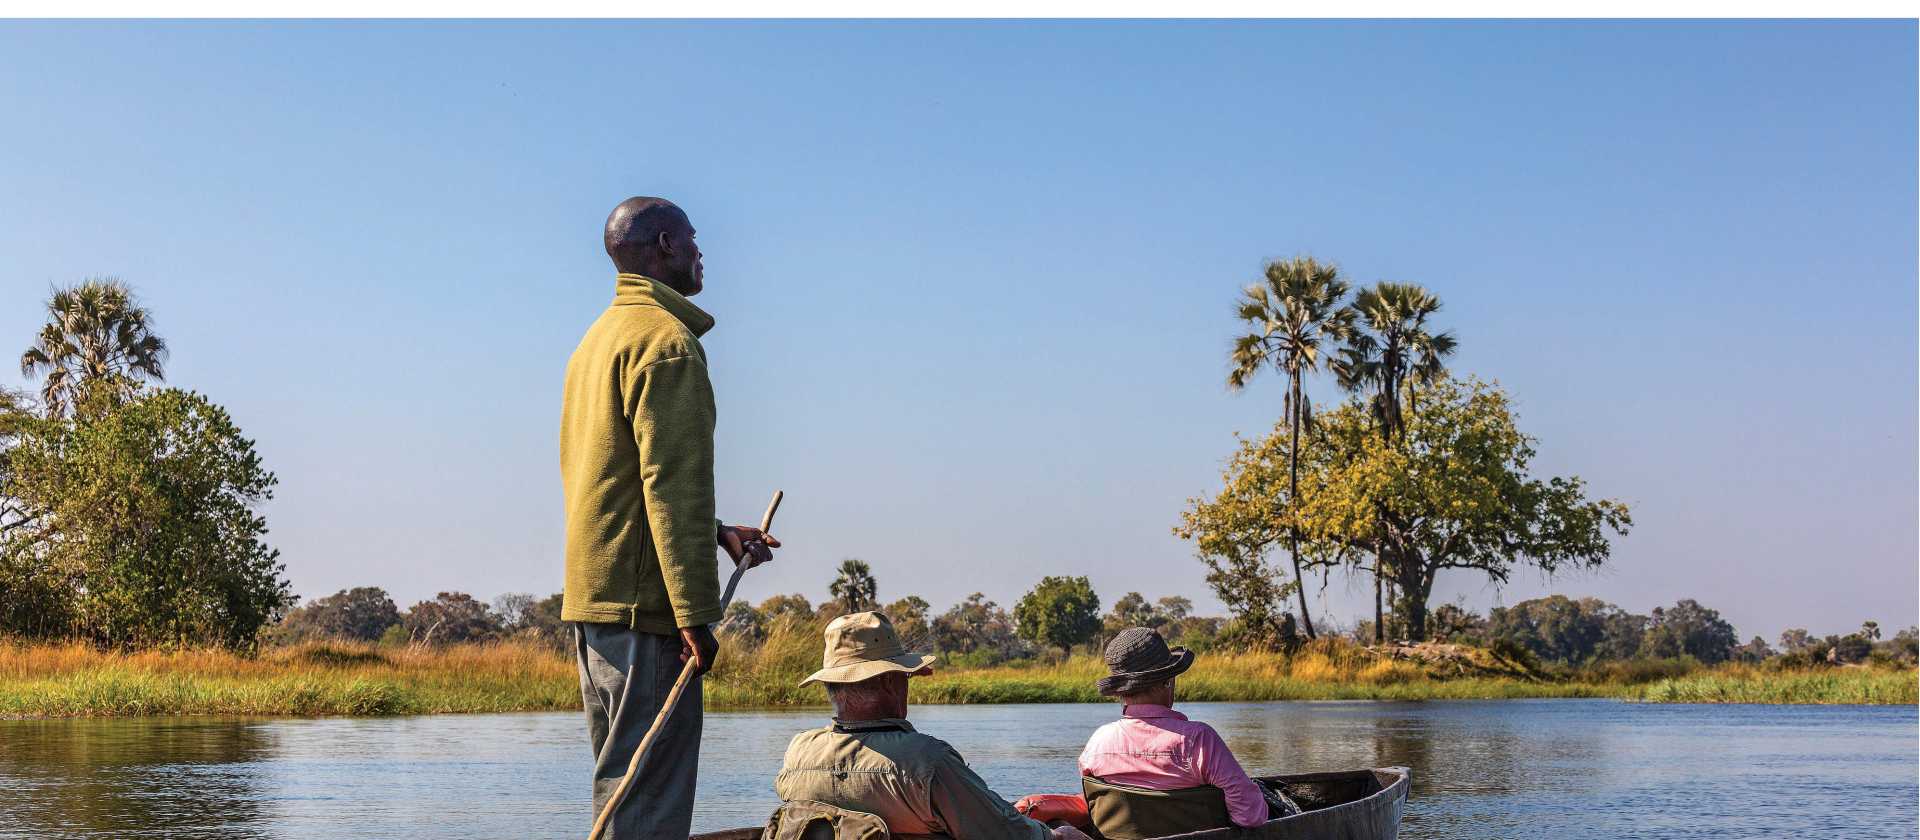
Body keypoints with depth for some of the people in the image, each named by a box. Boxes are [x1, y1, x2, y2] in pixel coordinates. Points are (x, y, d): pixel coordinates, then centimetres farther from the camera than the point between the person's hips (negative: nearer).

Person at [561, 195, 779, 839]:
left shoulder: (599, 339, 21)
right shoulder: (666, 339, -10)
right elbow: (672, 483, -18)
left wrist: (716, 534, 20)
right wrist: (695, 612, -19)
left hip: (590, 593, 10)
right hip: (643, 597, -10)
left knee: (620, 780, 15)